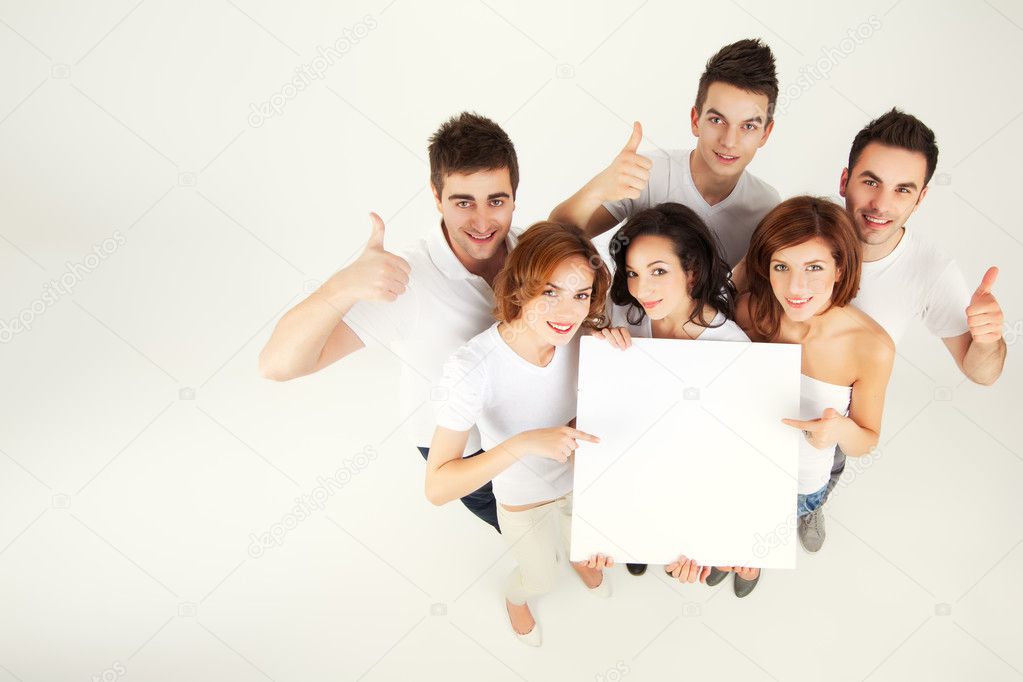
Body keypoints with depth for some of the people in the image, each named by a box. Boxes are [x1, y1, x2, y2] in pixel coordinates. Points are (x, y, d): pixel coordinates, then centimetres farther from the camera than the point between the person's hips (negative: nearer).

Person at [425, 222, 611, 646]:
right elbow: (437, 488, -39)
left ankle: (578, 558, 72)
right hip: (524, 502, -3)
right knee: (542, 576, 26)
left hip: (582, 480, 4)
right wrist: (523, 443, -51)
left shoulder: (581, 338, -26)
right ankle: (515, 596, 63)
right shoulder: (472, 367, -40)